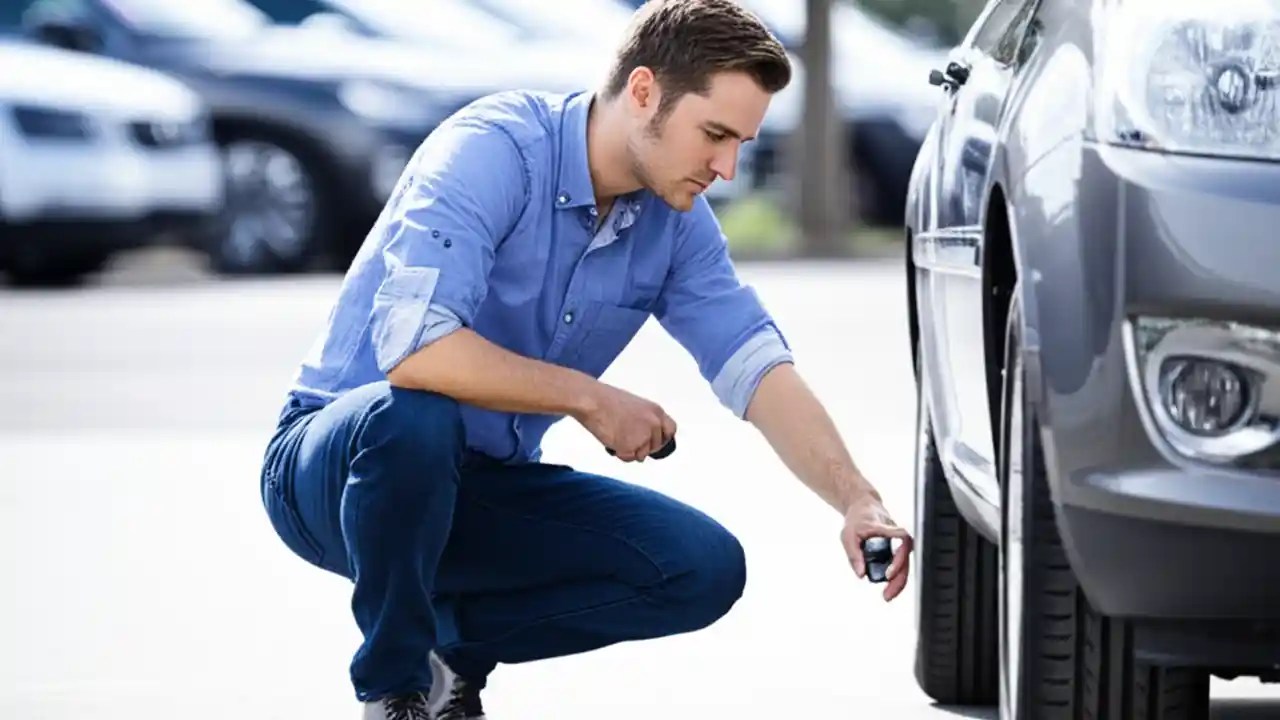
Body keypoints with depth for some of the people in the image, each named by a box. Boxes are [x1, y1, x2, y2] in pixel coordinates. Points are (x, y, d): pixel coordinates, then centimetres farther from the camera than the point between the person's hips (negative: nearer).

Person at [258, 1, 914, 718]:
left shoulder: (676, 220, -2)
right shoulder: (495, 148, -25)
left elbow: (758, 368, -6)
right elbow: (410, 344, -37)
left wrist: (857, 499, -24)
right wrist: (589, 398, -27)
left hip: (484, 488, 6)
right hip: (334, 462, -6)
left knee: (705, 567, -12)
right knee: (414, 418, -40)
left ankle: (456, 646, 6)